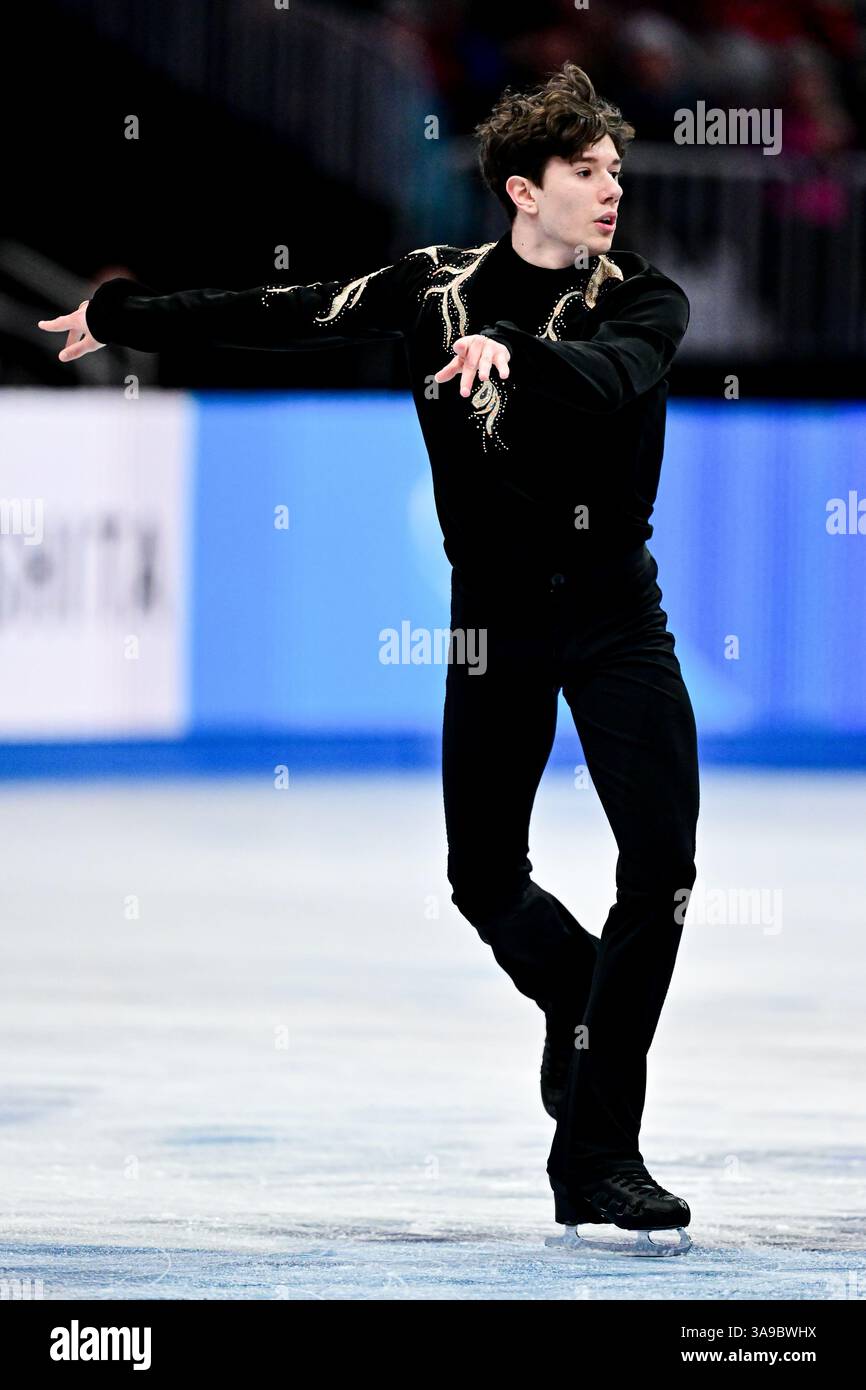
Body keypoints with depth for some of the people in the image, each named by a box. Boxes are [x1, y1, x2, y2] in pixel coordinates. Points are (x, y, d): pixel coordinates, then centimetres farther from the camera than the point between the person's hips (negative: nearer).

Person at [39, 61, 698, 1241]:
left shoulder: (644, 303, -4)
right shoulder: (440, 287, -1)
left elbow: (617, 376, -26)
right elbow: (283, 317, 2)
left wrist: (512, 349, -44)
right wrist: (117, 316, 4)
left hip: (616, 613, -1)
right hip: (495, 615, 1)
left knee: (661, 862, -13)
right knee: (485, 876, 5)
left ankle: (599, 1156, -7)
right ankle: (577, 1000, 40)